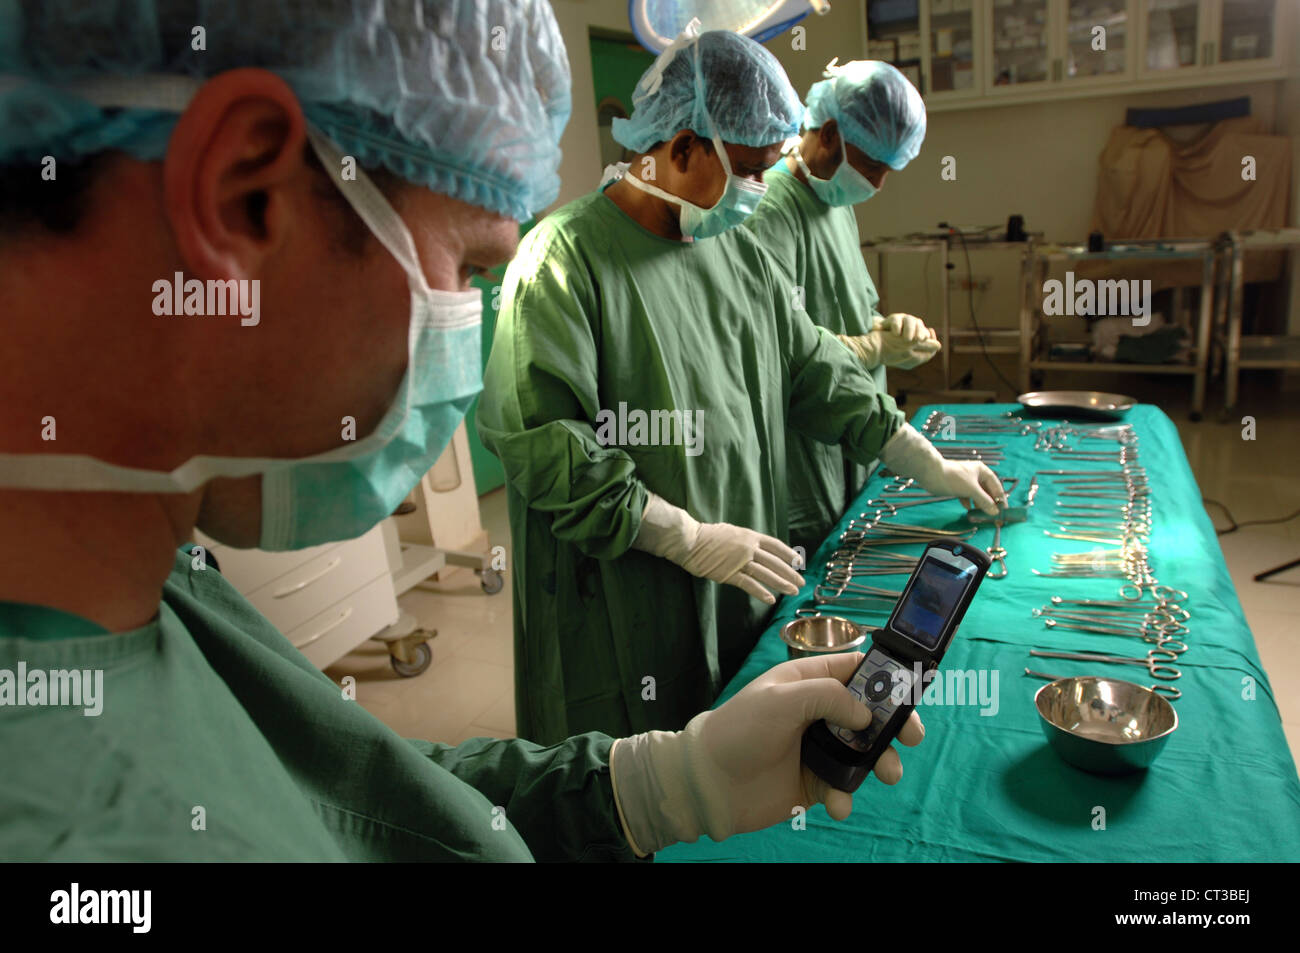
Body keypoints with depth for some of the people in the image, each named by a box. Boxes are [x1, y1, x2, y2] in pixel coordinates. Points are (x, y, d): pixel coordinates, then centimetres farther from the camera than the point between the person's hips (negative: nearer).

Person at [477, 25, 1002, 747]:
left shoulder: (737, 249, 9)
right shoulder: (564, 257, -16)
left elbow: (815, 371, 15)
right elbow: (539, 443, -22)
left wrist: (932, 467, 12)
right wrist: (689, 540, -20)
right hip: (624, 617, -7)